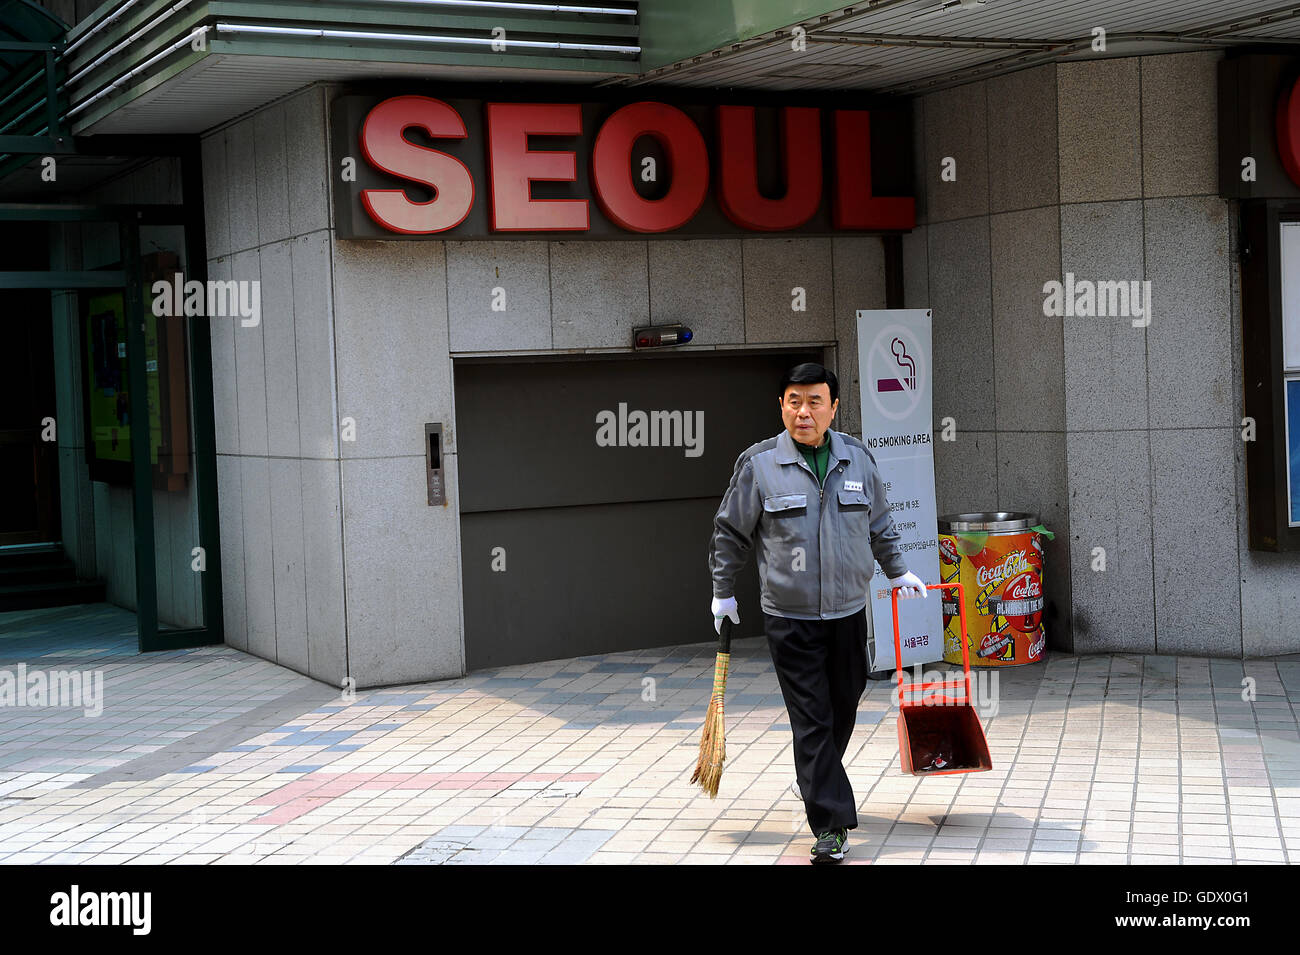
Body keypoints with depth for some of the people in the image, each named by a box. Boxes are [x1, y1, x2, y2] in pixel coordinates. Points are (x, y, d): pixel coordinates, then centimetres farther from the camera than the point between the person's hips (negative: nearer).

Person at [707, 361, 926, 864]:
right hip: (790, 618, -4)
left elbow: (879, 524, 19)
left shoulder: (857, 457, 4)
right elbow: (731, 533, 4)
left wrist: (898, 572, 21)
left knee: (843, 709, 15)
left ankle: (820, 782, 39)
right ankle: (830, 824, -4)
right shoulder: (759, 463, -7)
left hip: (848, 611, 4)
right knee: (811, 720, -5)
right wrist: (723, 592, 7)